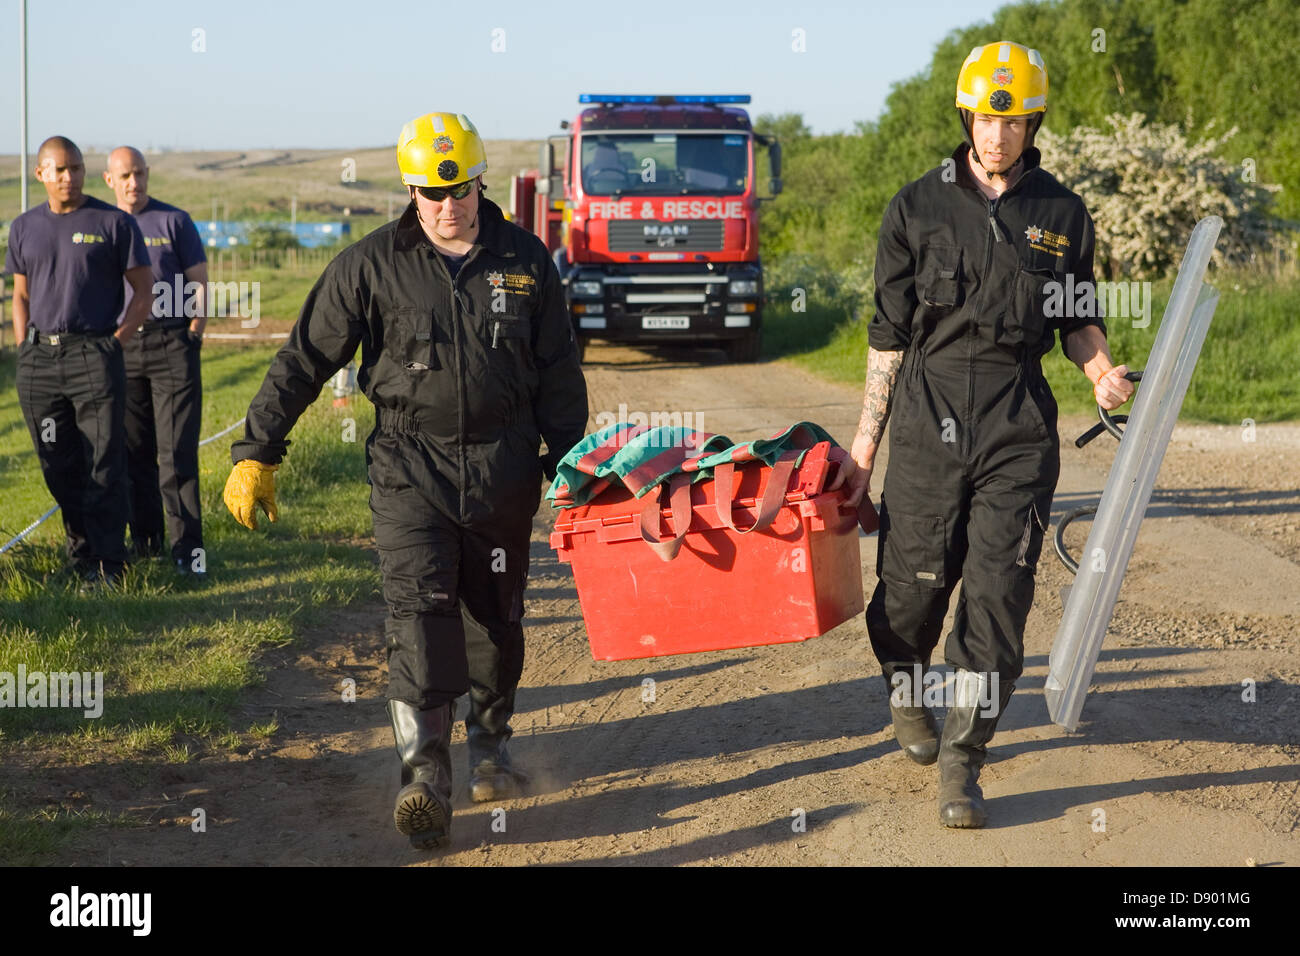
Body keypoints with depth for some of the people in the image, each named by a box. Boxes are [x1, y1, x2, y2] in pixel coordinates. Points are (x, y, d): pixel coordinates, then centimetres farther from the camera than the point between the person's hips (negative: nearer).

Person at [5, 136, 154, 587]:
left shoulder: (113, 223, 1)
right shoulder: (24, 228, 13)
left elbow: (143, 292, 3)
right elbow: (21, 296, 19)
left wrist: (114, 342, -6)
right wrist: (26, 353, 7)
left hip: (93, 353, -4)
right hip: (38, 360, 4)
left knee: (103, 464, -6)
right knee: (59, 466, 8)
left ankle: (108, 563, -2)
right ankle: (81, 552, 20)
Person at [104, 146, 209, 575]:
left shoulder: (175, 221, 4)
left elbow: (198, 280, 6)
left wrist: (197, 322, -8)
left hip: (171, 344, -3)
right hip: (121, 347, 3)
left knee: (178, 452, -6)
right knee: (133, 451, 8)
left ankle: (188, 545, -4)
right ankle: (144, 541, 18)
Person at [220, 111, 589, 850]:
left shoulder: (525, 261, 4)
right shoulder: (372, 266, -1)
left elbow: (560, 376, 10)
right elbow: (305, 359, 1)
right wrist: (256, 454, -2)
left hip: (504, 471, 2)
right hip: (410, 467, -2)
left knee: (497, 620, 10)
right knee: (420, 610, -15)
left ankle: (490, 746, 31)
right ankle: (426, 778, -15)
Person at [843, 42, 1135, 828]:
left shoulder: (1063, 214, 8)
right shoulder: (918, 208, 4)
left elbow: (1078, 318, 17)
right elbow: (890, 331, 6)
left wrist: (1103, 371, -5)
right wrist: (867, 439, 5)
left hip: (1019, 424, 1)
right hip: (930, 415, 0)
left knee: (998, 589, -6)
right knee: (915, 577, 5)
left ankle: (962, 762, 1)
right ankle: (905, 691, 37)